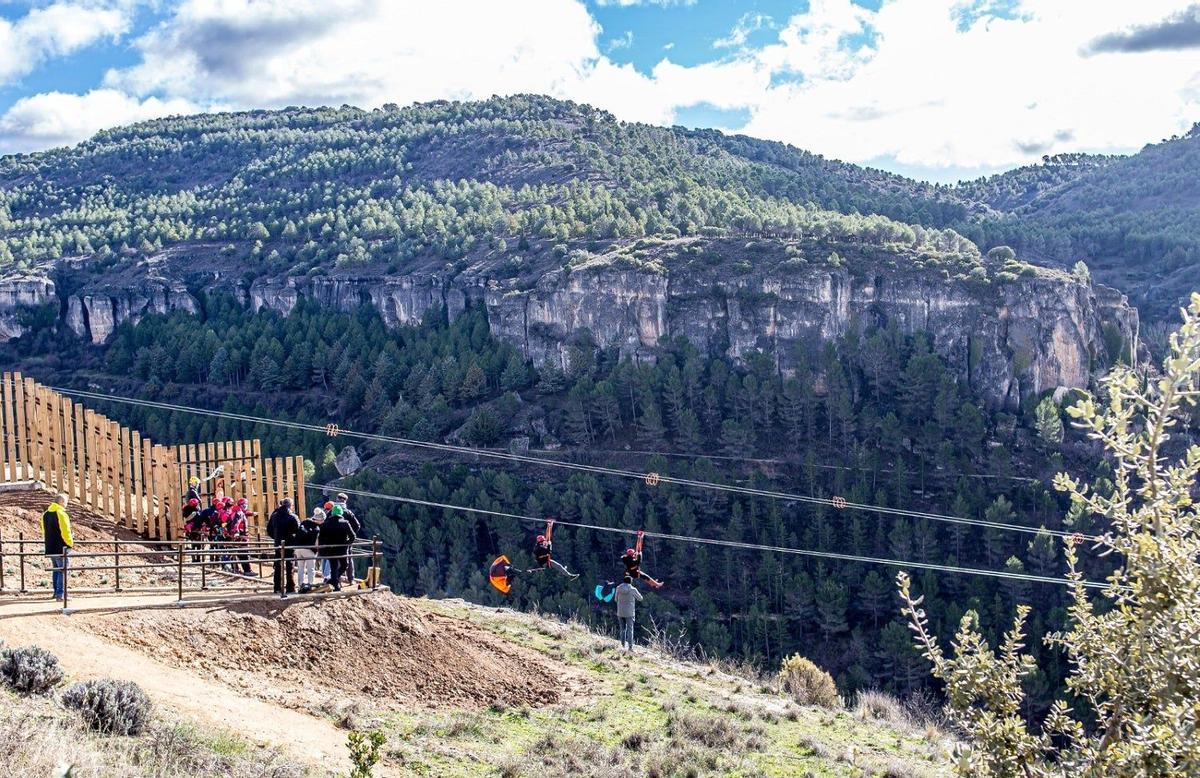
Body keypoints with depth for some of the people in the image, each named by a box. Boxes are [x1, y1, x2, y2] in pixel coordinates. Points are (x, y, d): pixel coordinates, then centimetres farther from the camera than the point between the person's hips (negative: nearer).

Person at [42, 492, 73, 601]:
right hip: (61, 548, -8)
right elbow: (65, 532, -18)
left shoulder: (46, 514, 11)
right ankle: (60, 594, -7)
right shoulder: (61, 514, -16)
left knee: (56, 570, 18)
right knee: (62, 571, -3)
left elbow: (44, 531, 17)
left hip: (50, 548, 8)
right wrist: (70, 543, -5)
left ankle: (56, 592, 22)